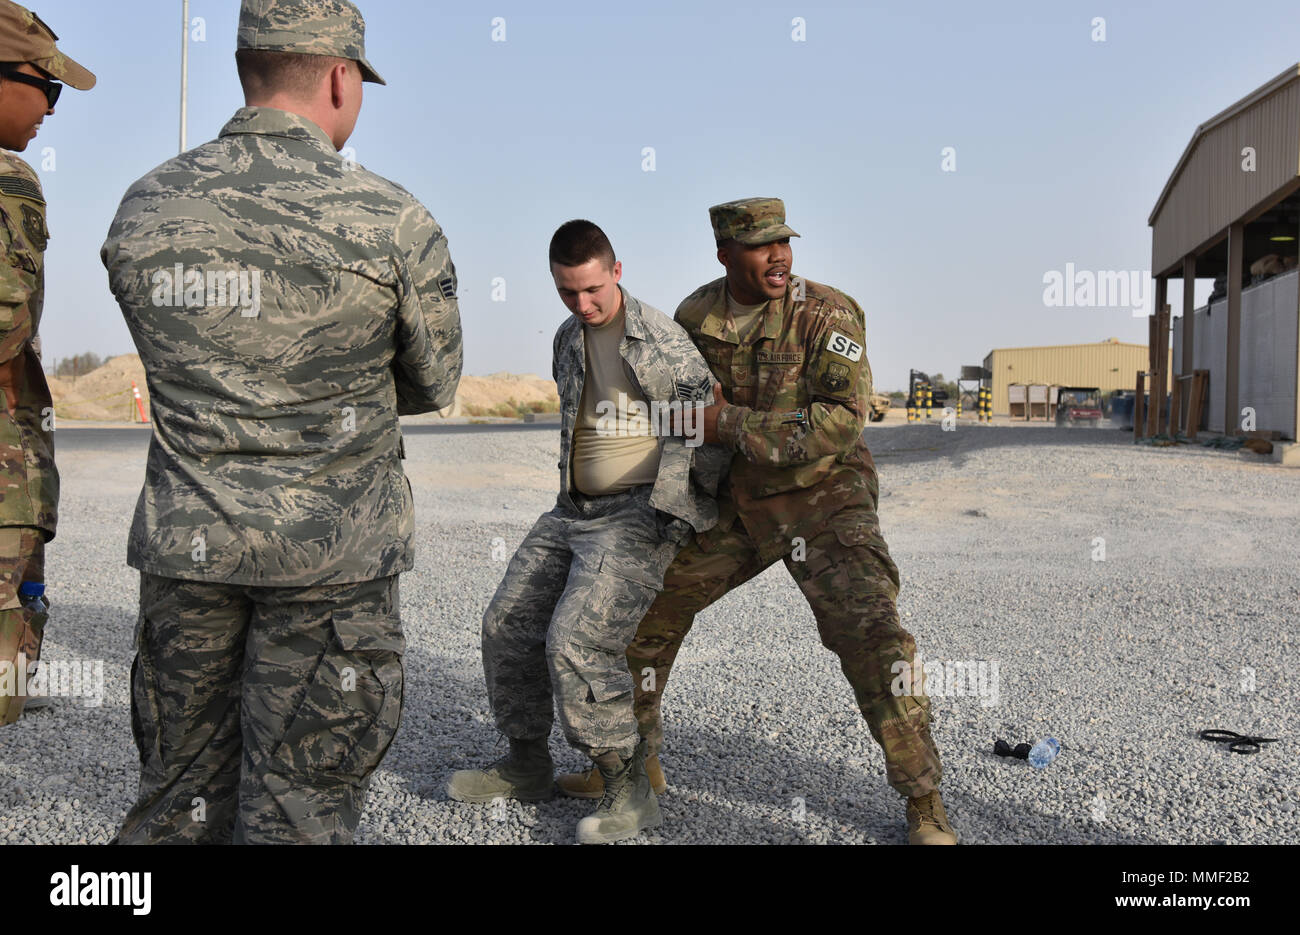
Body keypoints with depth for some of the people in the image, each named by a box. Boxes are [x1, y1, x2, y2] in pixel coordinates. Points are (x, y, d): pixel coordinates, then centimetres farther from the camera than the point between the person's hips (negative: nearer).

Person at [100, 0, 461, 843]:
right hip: (331, 552, -4)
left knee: (182, 795, 17)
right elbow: (434, 385, 3)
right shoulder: (393, 221, -10)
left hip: (188, 543, 4)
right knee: (298, 810, 6)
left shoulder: (142, 211, 3)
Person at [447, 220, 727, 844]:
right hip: (572, 511, 8)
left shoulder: (661, 341, -11)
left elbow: (708, 425, -7)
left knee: (576, 640, -21)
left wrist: (679, 507, -7)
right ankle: (527, 766, 24)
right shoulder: (567, 340, 11)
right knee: (507, 624, 8)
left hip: (638, 516, -8)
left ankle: (629, 789, -7)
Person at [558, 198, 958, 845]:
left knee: (869, 634, -24)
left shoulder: (826, 313, -19)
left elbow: (842, 421, -30)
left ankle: (924, 805, -8)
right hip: (741, 506, 6)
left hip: (826, 500, -5)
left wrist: (730, 423, -28)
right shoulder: (696, 315, -2)